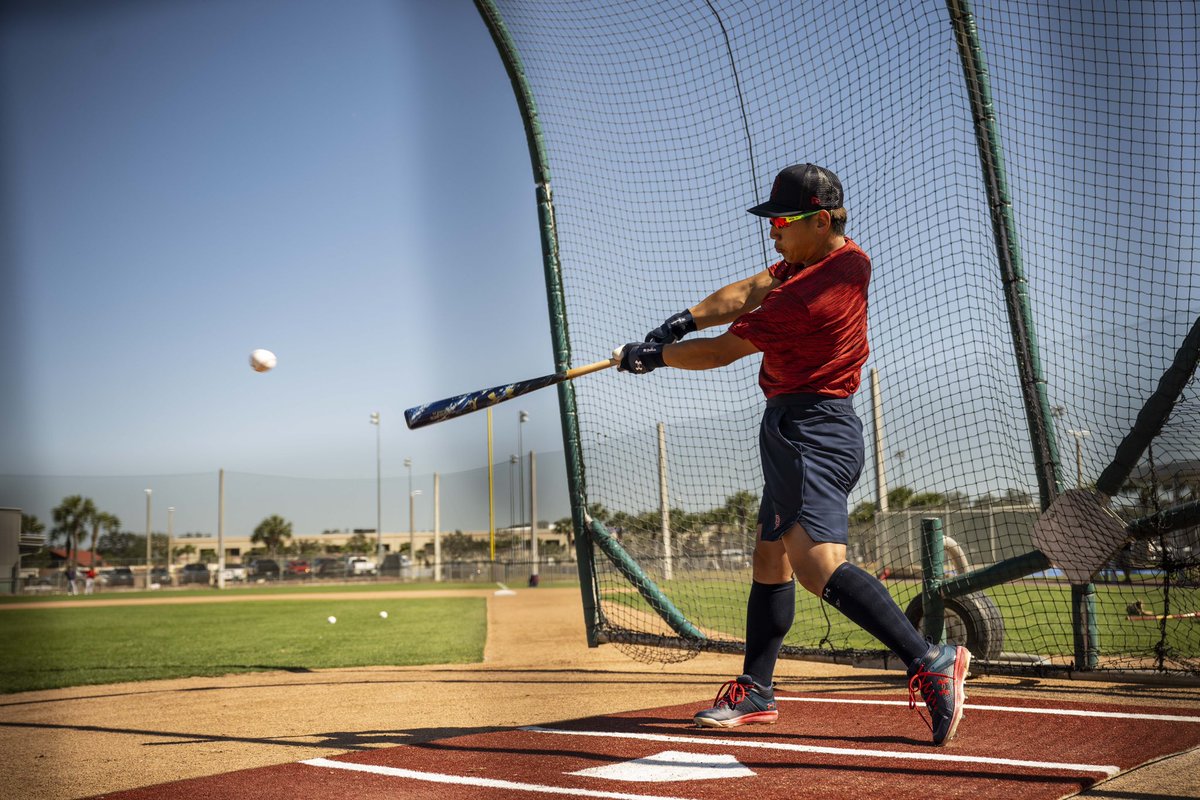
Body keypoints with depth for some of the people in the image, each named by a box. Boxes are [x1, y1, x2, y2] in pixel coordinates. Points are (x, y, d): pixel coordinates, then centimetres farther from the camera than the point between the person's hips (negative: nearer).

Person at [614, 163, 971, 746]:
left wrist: (651, 356, 4)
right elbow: (747, 291, 9)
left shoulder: (804, 299, -23)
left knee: (816, 564, -25)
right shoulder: (850, 259, 6)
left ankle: (931, 663, -27)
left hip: (812, 431, -11)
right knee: (770, 557, 17)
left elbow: (719, 353, -12)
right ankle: (755, 691, 27)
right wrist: (682, 321, -3)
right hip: (795, 430, 11)